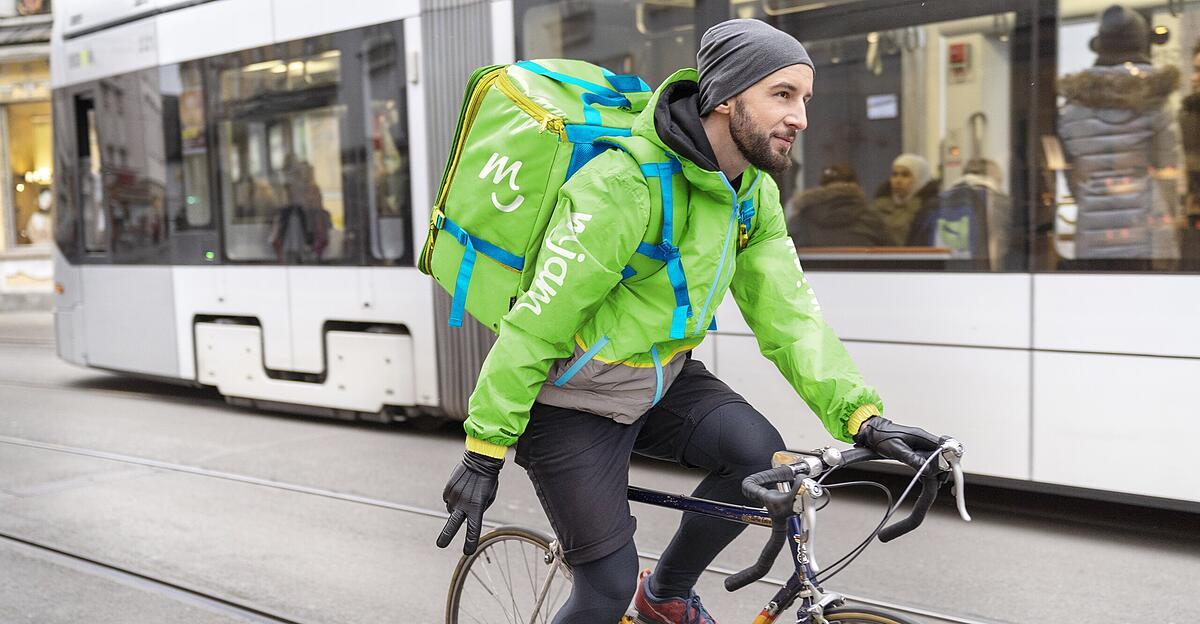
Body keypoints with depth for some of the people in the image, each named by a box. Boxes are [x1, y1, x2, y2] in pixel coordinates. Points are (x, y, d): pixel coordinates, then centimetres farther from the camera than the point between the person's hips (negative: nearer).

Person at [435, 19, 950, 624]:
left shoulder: (755, 192, -3)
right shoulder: (623, 187, -29)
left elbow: (786, 311, -5)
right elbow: (536, 322, -26)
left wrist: (861, 415, -16)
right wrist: (484, 451, -22)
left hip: (660, 380, 7)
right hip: (573, 398, -6)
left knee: (760, 454, -18)